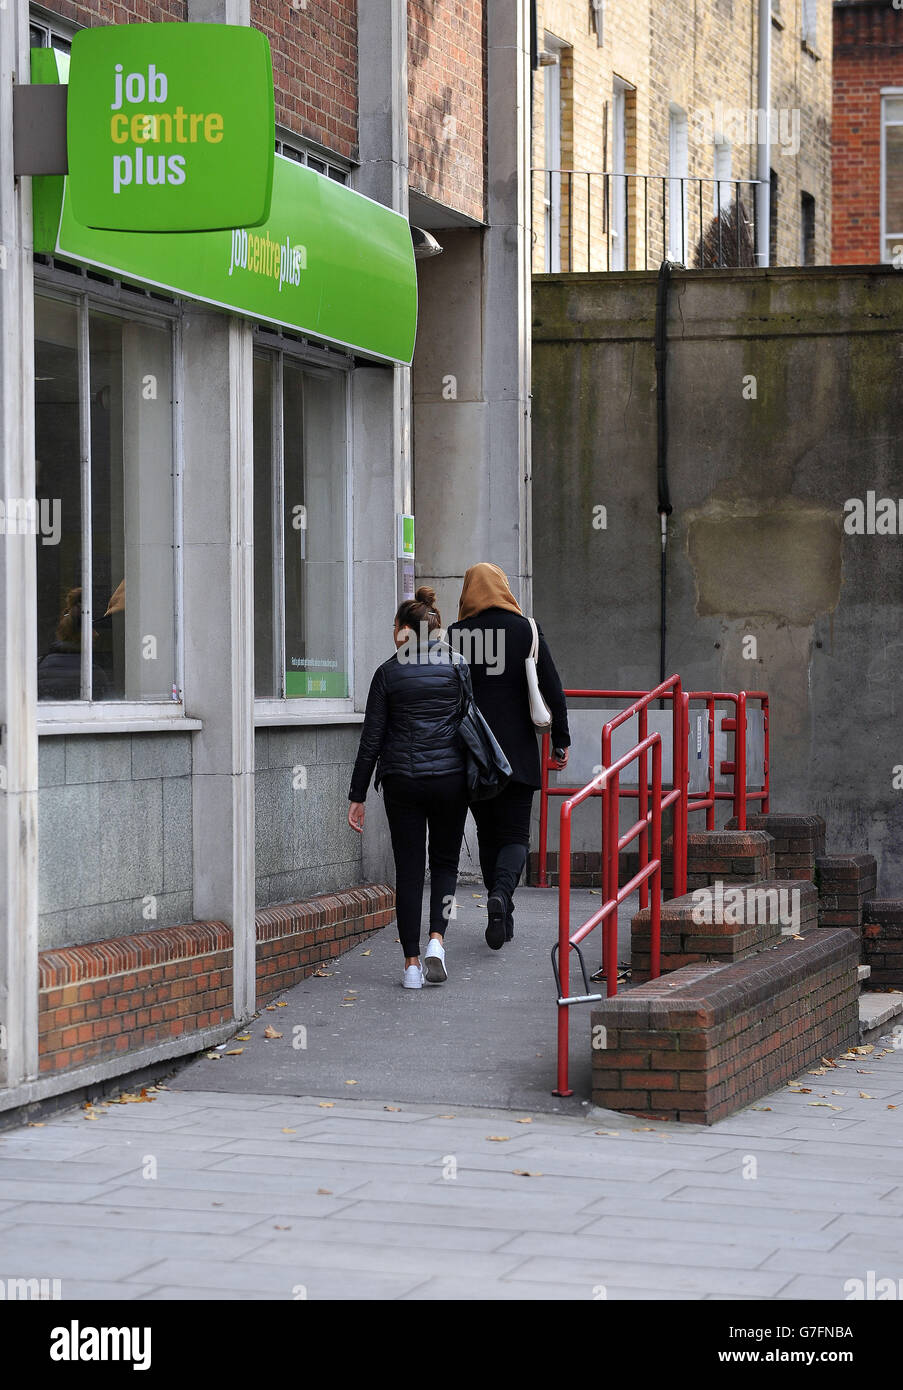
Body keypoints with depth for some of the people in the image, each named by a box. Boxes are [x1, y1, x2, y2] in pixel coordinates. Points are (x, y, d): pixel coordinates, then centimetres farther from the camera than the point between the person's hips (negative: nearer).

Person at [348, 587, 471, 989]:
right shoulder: (457, 665, 1)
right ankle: (437, 940, -5)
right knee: (445, 861, 15)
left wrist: (358, 796, 5)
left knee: (408, 869, 6)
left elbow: (372, 739, 0)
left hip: (401, 781, 0)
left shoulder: (389, 673, 0)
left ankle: (412, 962, 4)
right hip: (450, 778, 0)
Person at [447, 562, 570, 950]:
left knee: (487, 834, 15)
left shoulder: (453, 636, -1)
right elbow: (553, 689, -4)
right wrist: (561, 740, 3)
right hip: (517, 752, -1)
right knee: (514, 835, 3)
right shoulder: (526, 630, -2)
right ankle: (501, 895, -25)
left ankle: (503, 918, 18)